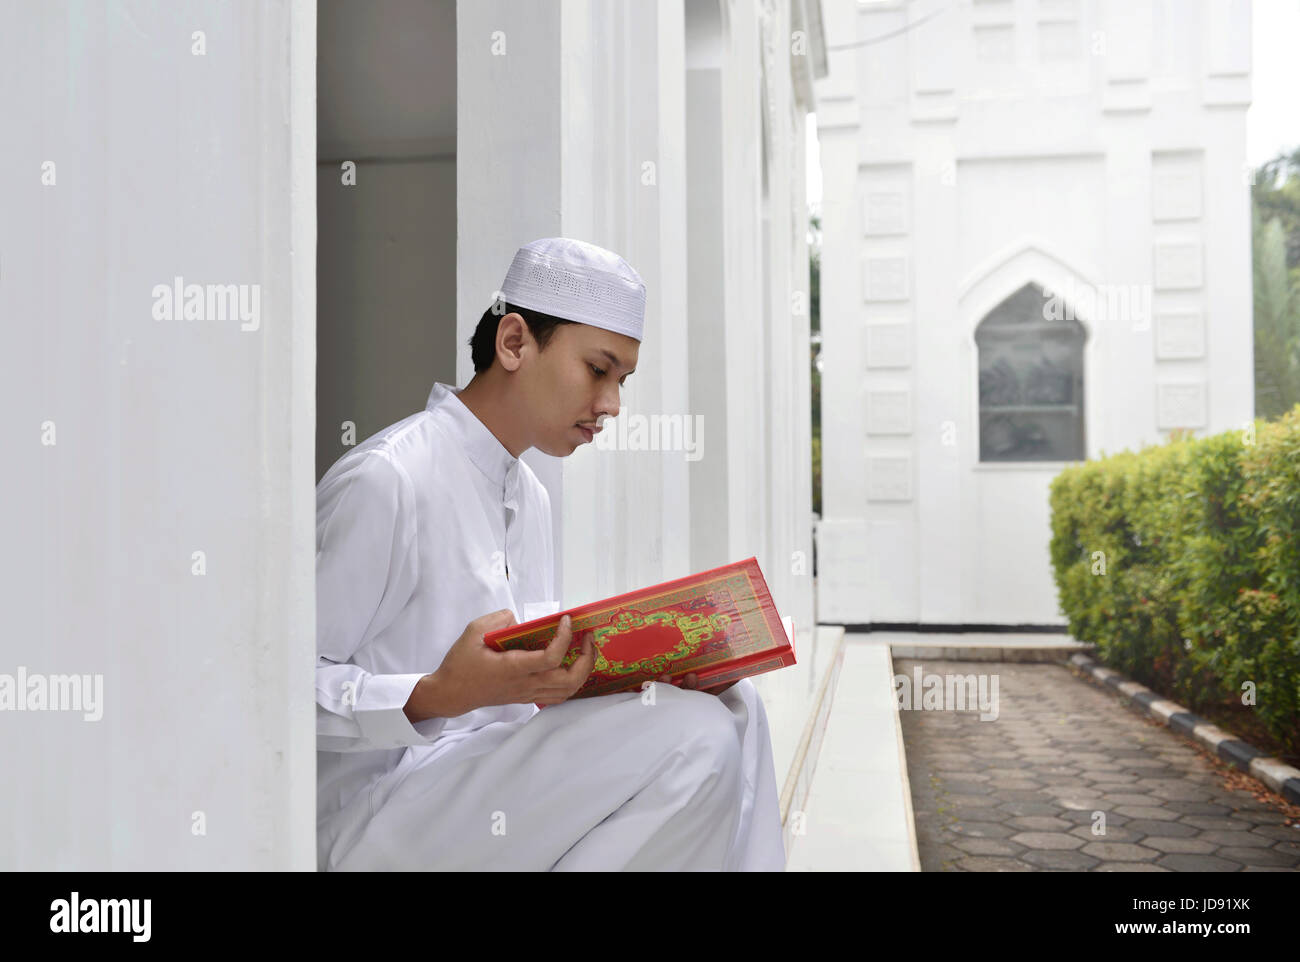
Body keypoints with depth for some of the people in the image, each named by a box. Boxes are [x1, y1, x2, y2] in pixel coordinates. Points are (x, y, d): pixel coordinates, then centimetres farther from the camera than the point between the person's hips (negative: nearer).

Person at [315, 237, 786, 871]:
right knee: (694, 738, -23)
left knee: (730, 707, -6)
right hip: (371, 813, -9)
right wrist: (436, 696, -30)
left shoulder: (530, 497, 16)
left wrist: (658, 669, 0)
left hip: (493, 782, 9)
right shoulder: (383, 481, -15)